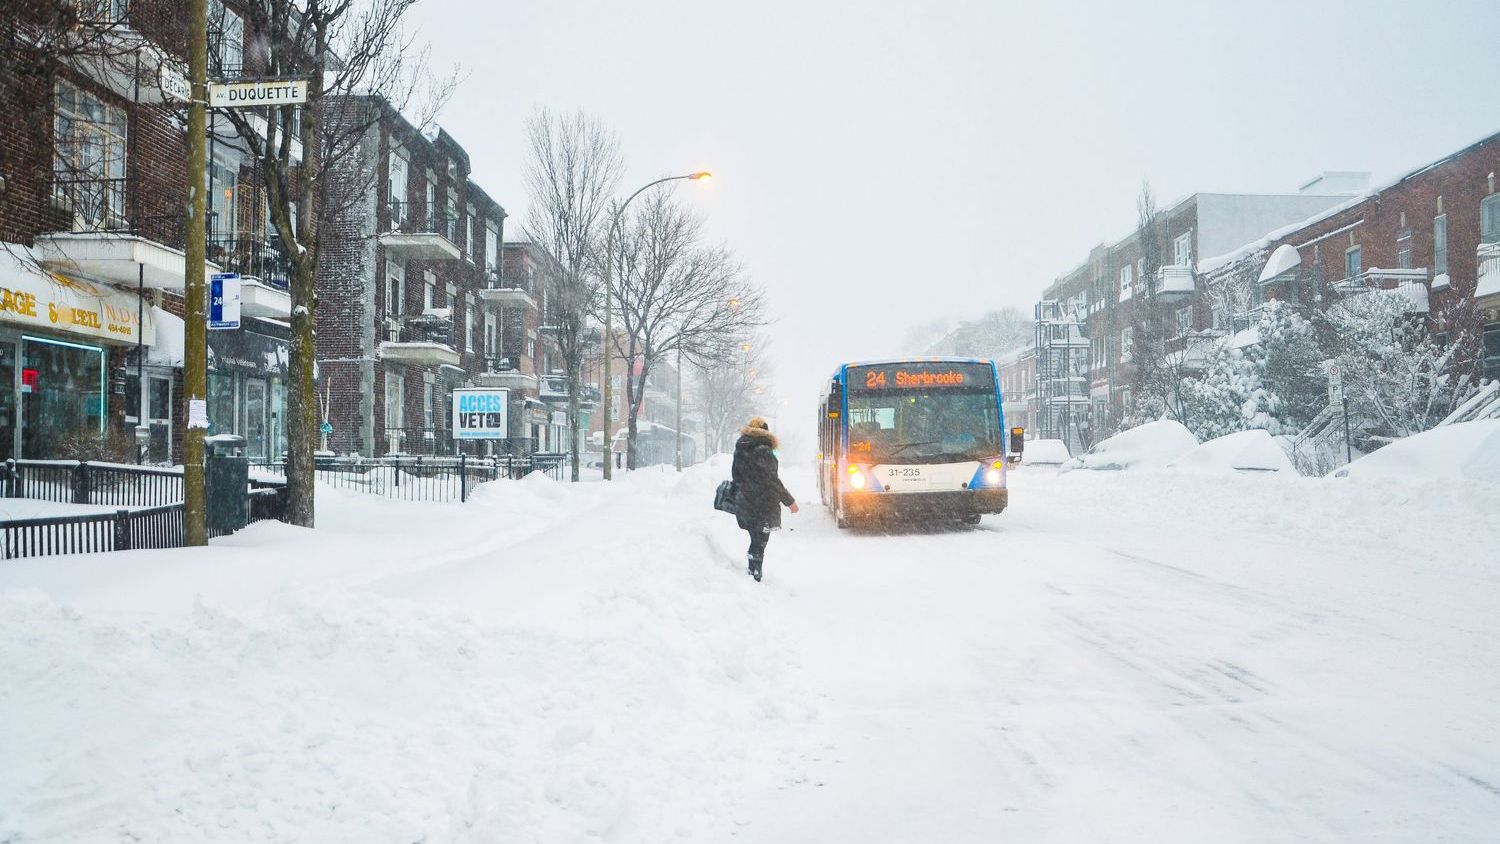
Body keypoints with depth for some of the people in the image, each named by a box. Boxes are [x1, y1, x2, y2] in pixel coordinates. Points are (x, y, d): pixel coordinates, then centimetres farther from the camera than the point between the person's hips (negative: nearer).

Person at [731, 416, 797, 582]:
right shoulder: (764, 452, -13)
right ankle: (755, 577, -5)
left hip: (743, 505, 7)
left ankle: (752, 574, 19)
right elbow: (772, 480, -15)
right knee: (759, 543, -2)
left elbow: (736, 476, 16)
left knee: (755, 541, 19)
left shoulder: (739, 451, 9)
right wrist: (789, 501, -10)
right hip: (763, 506, -7)